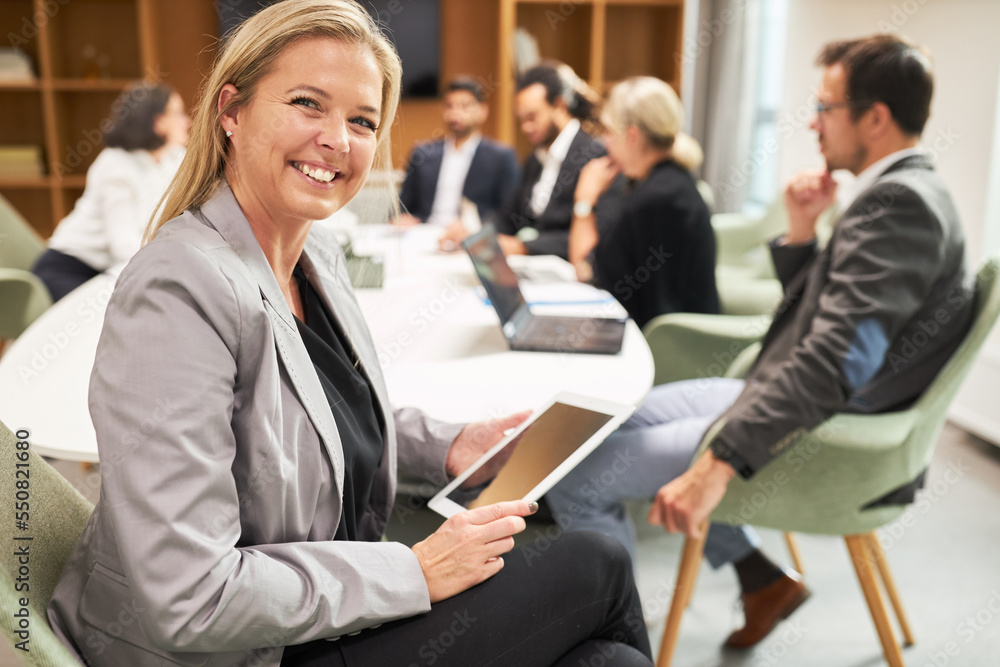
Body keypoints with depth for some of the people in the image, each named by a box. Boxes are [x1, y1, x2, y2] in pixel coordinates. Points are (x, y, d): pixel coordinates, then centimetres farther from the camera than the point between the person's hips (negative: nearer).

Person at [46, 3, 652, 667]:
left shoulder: (321, 253, 0)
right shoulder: (180, 295, -26)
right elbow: (185, 601, -28)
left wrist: (446, 444, 2)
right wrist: (416, 572, -21)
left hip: (334, 612, 7)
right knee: (597, 567, -6)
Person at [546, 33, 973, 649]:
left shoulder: (900, 203, -21)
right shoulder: (897, 190, 11)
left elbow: (835, 361, -32)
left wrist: (717, 464, -35)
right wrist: (802, 231, 0)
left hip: (825, 440, -11)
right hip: (795, 399, 11)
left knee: (577, 479, -13)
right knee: (629, 415, 24)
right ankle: (763, 578, 25)